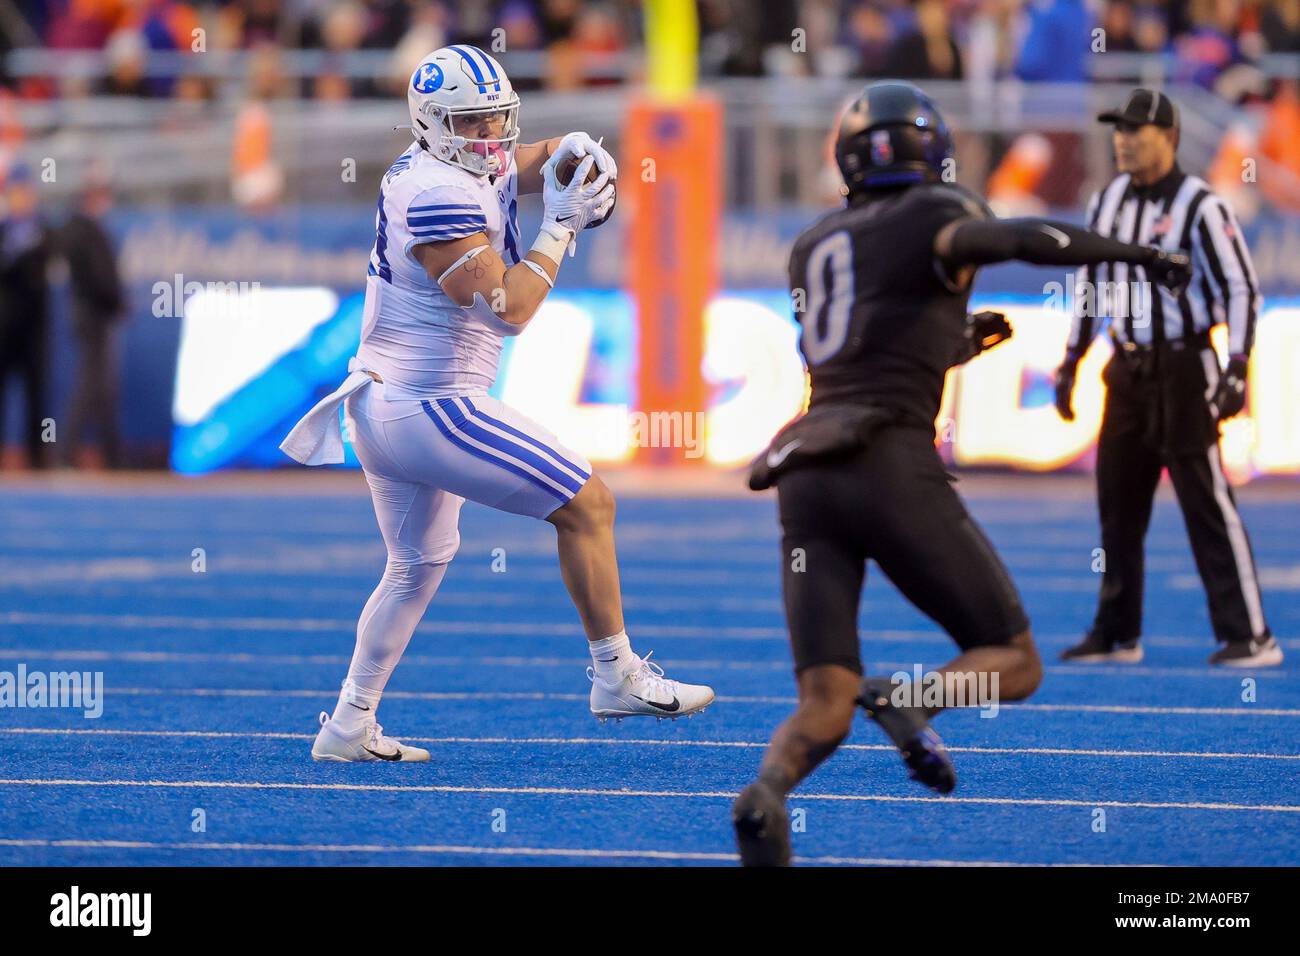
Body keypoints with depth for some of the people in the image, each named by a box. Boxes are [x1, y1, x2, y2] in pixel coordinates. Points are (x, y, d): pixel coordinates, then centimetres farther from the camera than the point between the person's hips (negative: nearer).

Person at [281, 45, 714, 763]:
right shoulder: (441, 196, -21)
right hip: (433, 409, -11)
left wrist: (575, 155, -2)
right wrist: (561, 226, -13)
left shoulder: (453, 165, 8)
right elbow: (508, 311, -22)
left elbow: (539, 159, 21)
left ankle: (349, 727, 24)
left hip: (377, 406, 11)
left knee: (418, 564, 24)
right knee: (587, 506, -2)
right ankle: (617, 677, 7)